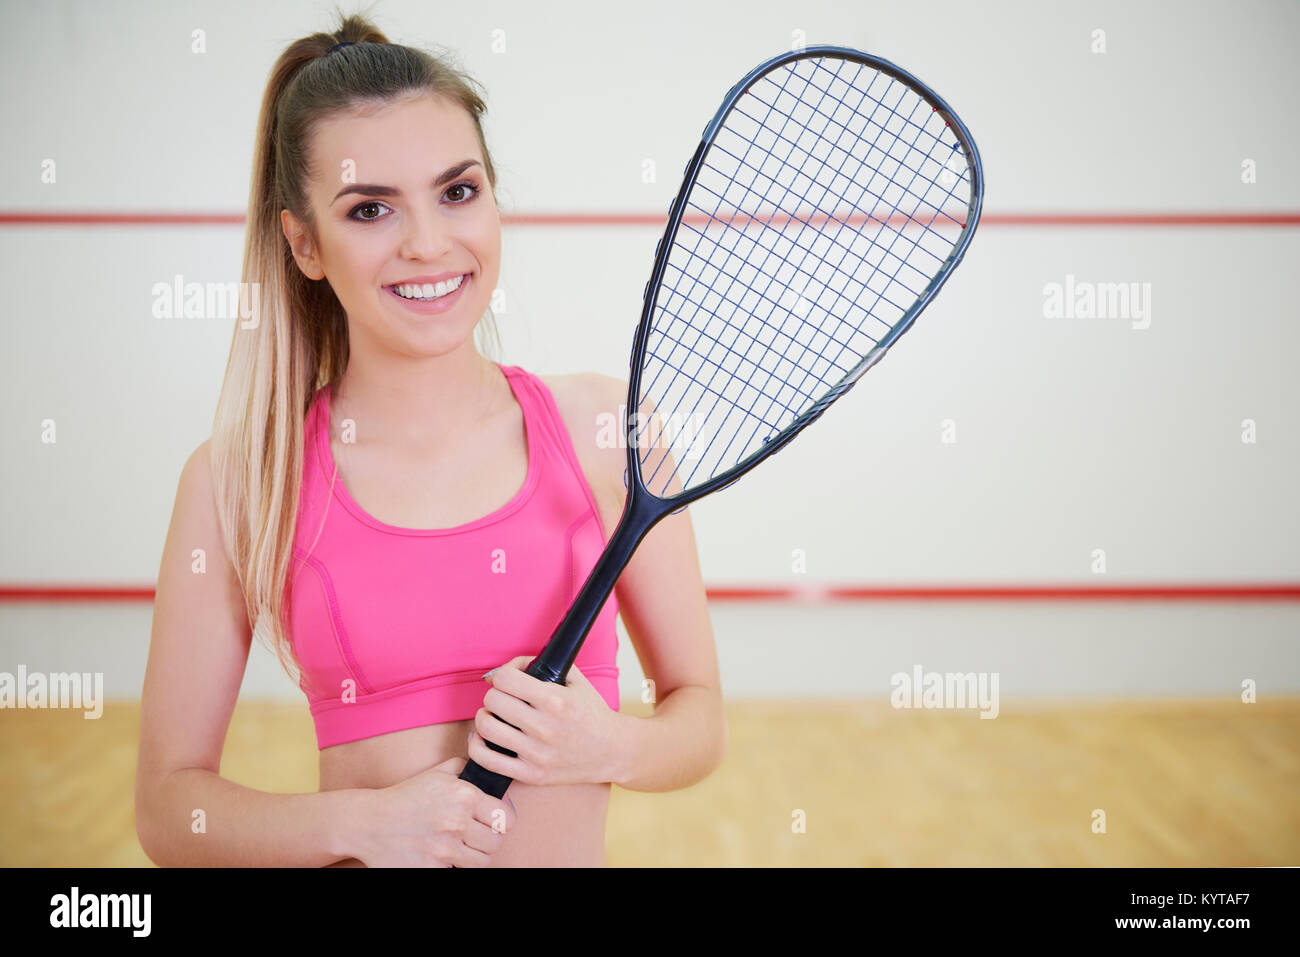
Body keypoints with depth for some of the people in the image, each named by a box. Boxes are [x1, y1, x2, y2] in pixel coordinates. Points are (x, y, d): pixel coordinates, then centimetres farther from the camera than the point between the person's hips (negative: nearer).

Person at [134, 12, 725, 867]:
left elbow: (701, 718, 0)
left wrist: (609, 747, -18)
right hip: (356, 854, -1)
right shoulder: (237, 480, -9)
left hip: (576, 848, 1)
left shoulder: (602, 423, -7)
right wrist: (362, 821, -19)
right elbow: (169, 802, -4)